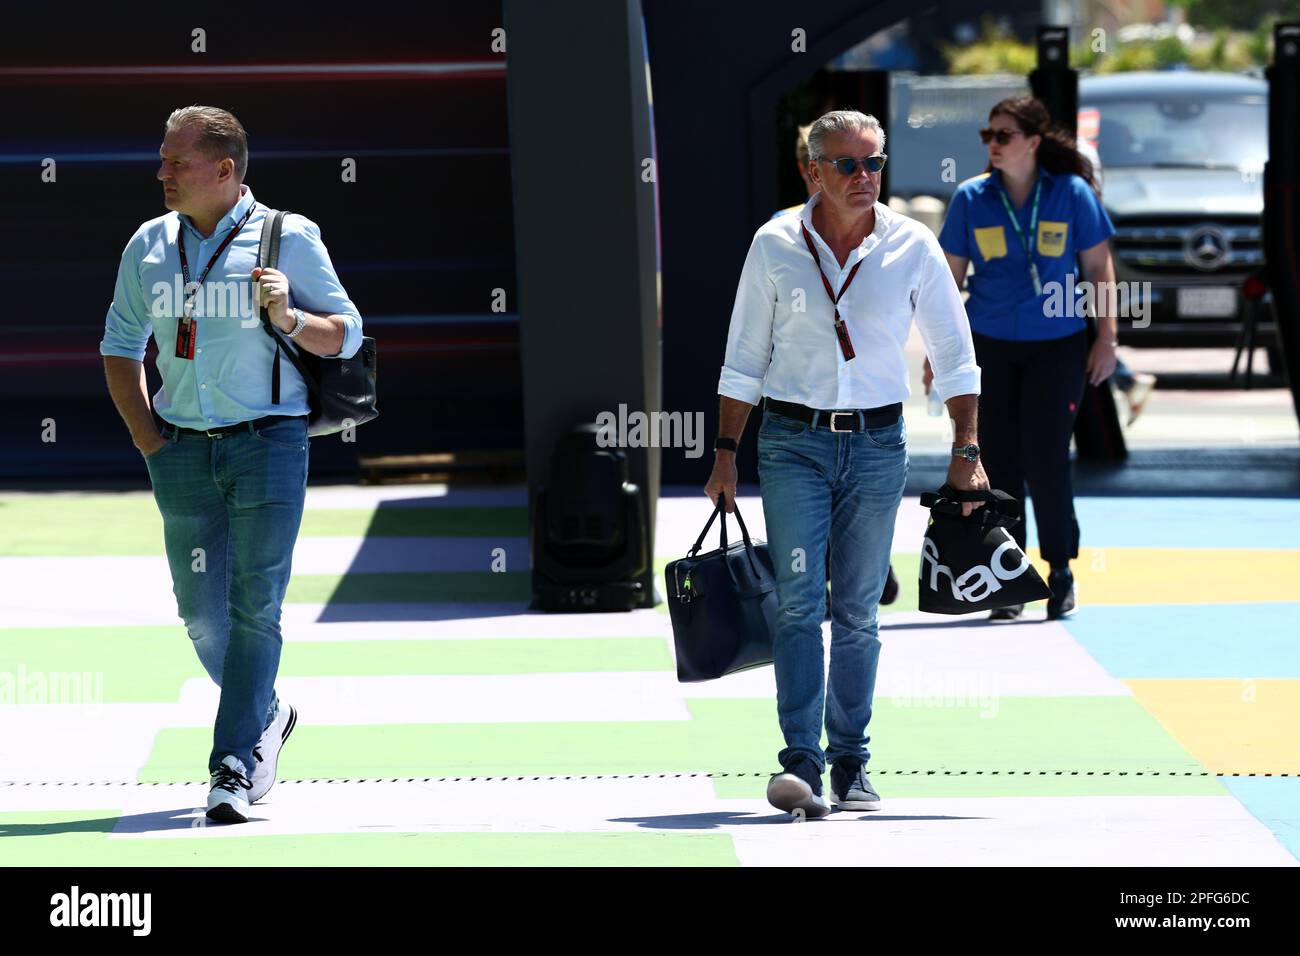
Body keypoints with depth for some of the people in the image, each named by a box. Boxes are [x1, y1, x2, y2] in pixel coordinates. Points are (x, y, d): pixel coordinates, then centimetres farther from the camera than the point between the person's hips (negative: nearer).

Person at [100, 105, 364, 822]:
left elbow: (345, 334, 2)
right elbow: (120, 346, 18)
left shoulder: (289, 239, -1)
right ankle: (267, 714, 30)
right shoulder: (148, 246, 10)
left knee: (254, 606, -8)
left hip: (269, 441, -4)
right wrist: (146, 437, 7)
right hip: (183, 448, 4)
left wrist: (289, 319, -18)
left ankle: (234, 766, -6)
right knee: (201, 612, 5)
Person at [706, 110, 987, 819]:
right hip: (793, 441, -1)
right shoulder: (775, 246, -1)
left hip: (877, 442, 1)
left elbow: (955, 358, 6)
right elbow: (744, 360, 6)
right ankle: (800, 760, -15)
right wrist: (726, 455, 4)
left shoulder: (913, 248, 0)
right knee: (798, 600, -11)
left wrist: (967, 450, -1)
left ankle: (851, 764, 12)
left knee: (858, 610, 4)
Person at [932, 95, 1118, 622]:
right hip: (989, 346, 2)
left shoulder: (1072, 193, -5)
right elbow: (948, 277, 5)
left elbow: (1099, 266, 2)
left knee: (1045, 456, -9)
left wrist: (1106, 339, -1)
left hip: (1057, 345, -2)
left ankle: (1061, 568, 9)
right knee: (998, 461, 2)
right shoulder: (970, 198, -1)